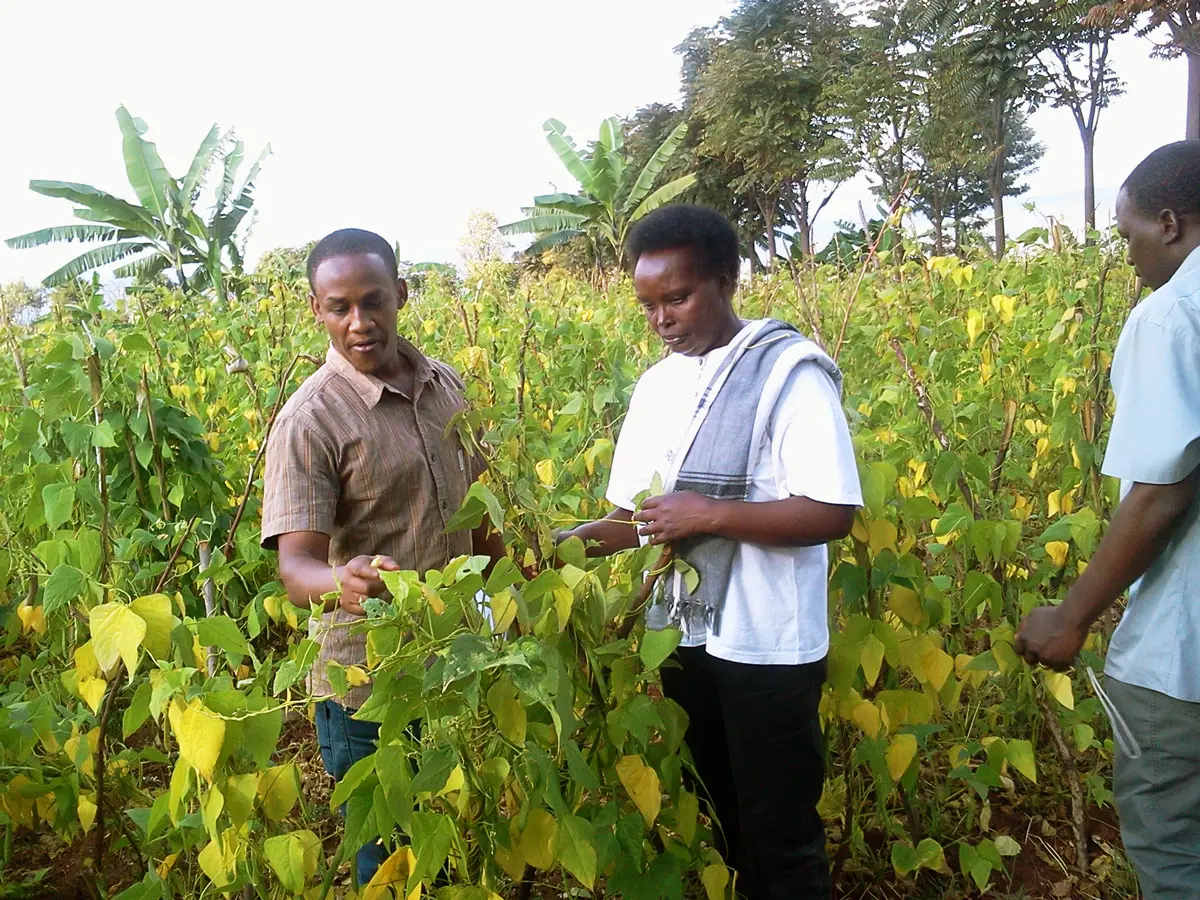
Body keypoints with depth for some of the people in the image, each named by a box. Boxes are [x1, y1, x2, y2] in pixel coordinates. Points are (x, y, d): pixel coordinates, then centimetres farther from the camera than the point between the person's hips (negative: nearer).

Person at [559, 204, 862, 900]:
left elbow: (834, 513, -19)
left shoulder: (790, 371, -14)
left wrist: (710, 514, -23)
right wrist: (560, 544, -6)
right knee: (726, 817, 23)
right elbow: (635, 515, 10)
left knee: (781, 834, 11)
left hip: (768, 646, -6)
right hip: (684, 637, 6)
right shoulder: (656, 385, 7)